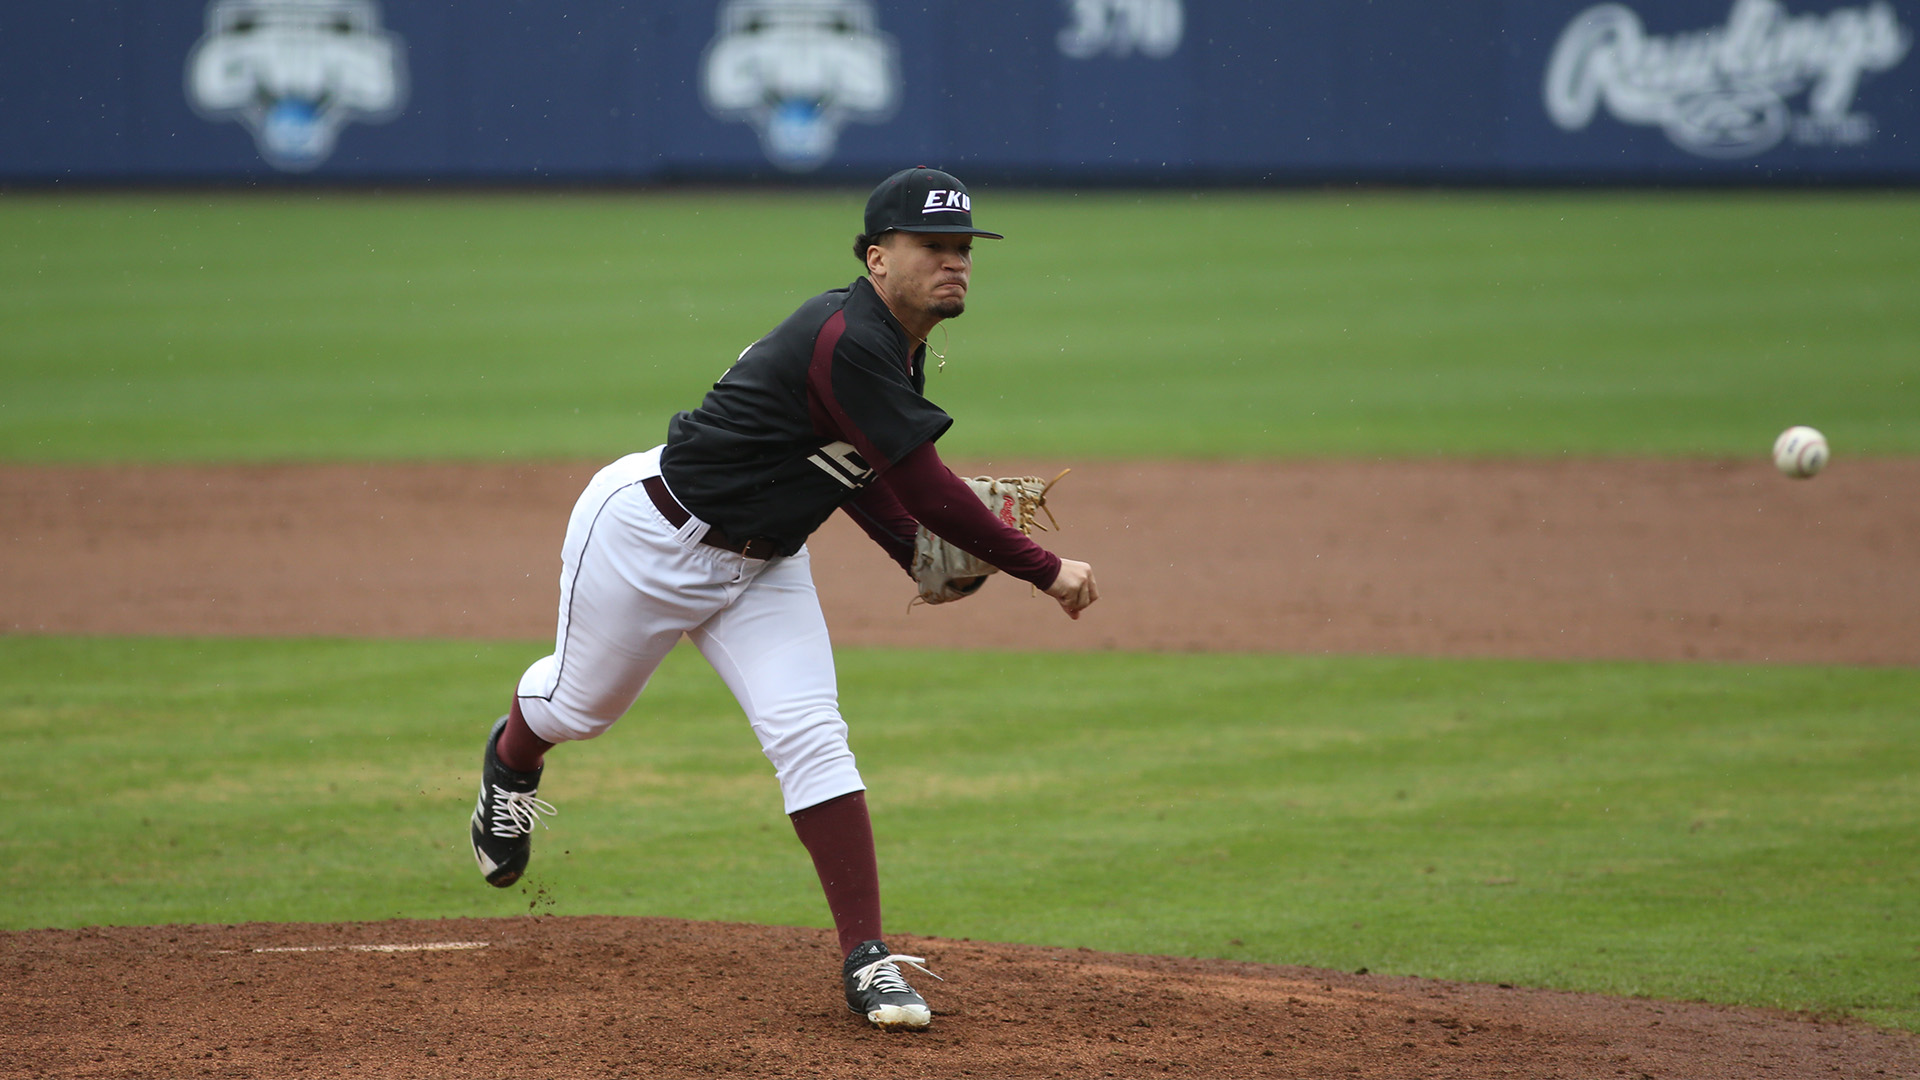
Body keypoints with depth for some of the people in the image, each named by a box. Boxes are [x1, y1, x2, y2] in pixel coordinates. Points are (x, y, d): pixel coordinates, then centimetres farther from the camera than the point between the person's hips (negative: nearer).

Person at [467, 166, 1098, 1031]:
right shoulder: (849, 345, -32)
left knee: (808, 734, -9)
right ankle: (512, 760, 53)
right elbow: (930, 493, -32)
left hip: (761, 562, 8)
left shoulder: (896, 344, -2)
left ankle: (867, 958, -14)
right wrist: (1047, 572, -25)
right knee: (581, 703, 16)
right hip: (650, 536, -8)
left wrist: (923, 556, -1)